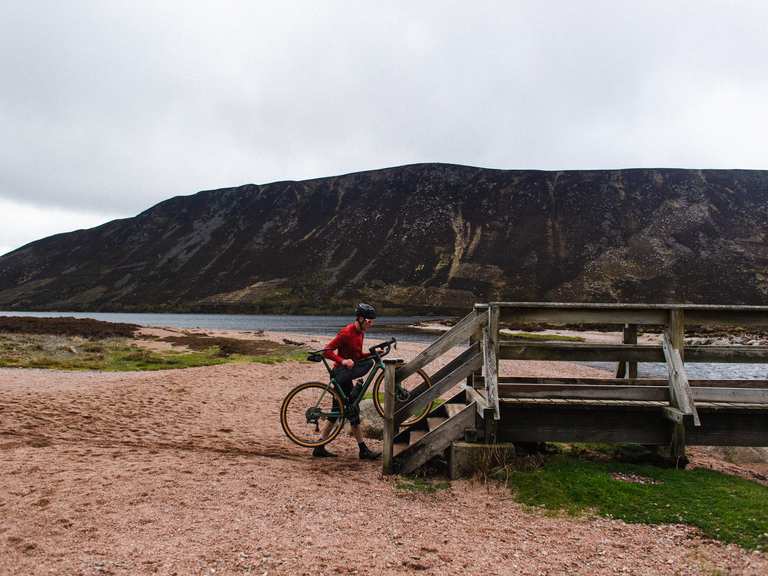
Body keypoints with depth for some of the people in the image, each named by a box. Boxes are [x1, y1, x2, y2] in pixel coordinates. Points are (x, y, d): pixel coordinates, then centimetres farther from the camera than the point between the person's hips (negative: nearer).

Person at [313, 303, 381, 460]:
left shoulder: (360, 332, 12)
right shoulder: (346, 333, -19)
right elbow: (327, 351, -22)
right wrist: (342, 361, -35)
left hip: (346, 374, 11)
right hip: (341, 373, -11)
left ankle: (320, 448, 19)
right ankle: (363, 450, -2)